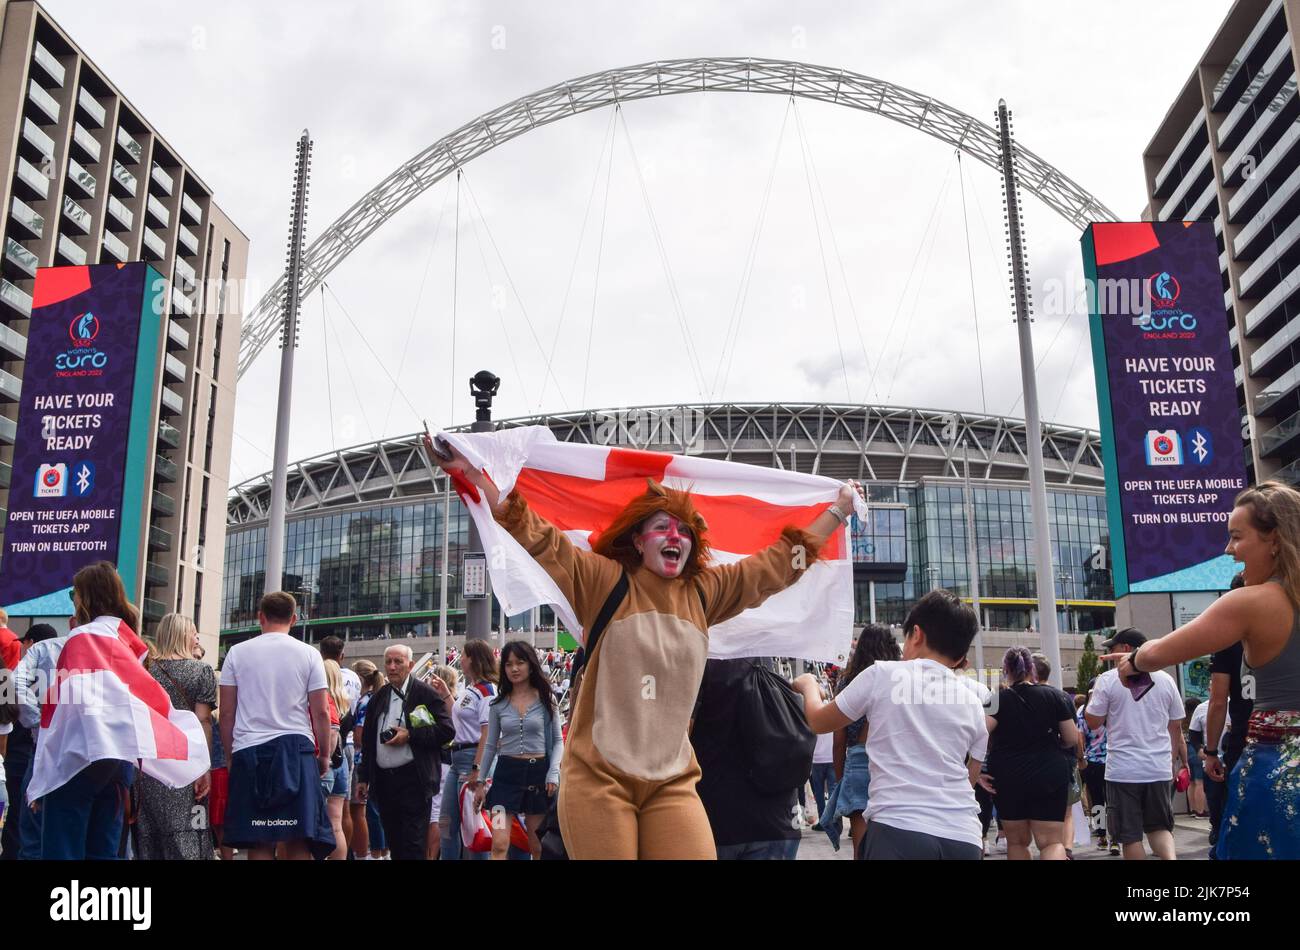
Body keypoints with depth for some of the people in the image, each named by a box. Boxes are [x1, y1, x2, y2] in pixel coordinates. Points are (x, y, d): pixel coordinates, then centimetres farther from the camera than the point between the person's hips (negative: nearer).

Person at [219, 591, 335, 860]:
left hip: (248, 750, 1)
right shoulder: (308, 654, 3)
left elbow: (227, 713, 5)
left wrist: (231, 753, 16)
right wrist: (324, 755, 12)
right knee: (298, 843, 1)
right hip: (296, 748, -1)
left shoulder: (237, 653, 6)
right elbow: (321, 712, 0)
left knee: (259, 844, 4)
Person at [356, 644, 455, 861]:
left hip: (413, 779, -6)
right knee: (394, 842, 12)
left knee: (413, 846, -6)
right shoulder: (378, 698, 14)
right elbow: (368, 741, 19)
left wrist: (410, 735, -16)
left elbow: (447, 730, -11)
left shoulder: (427, 694, -4)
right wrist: (364, 778, 15)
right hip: (383, 778, 6)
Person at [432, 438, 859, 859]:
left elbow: (777, 562, 19)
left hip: (672, 781, 3)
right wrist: (466, 470, -11)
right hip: (598, 775, -3)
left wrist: (837, 512, 25)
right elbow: (536, 535, -5)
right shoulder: (604, 582, -1)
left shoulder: (706, 592, 9)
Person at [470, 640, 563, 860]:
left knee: (538, 847, 7)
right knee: (499, 844, -11)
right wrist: (479, 781, 10)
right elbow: (490, 745, 12)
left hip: (538, 771, 0)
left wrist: (553, 774, -8)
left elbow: (557, 741, 4)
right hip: (506, 773, 1)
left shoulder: (546, 700, 1)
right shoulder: (498, 704, 6)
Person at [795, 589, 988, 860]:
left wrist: (808, 685, 33)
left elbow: (817, 722, 13)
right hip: (964, 840, 5)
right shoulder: (972, 703, 11)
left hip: (899, 831, -4)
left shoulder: (882, 674, 0)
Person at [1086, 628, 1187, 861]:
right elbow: (1176, 728, 11)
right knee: (1159, 826, 16)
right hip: (1159, 769, 4)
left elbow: (1093, 721, -4)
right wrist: (1175, 762, 21)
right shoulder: (1166, 679, 6)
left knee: (1130, 836, 5)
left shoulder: (1108, 679, -7)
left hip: (1123, 771, -4)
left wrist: (1090, 700, 13)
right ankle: (1170, 857, -10)